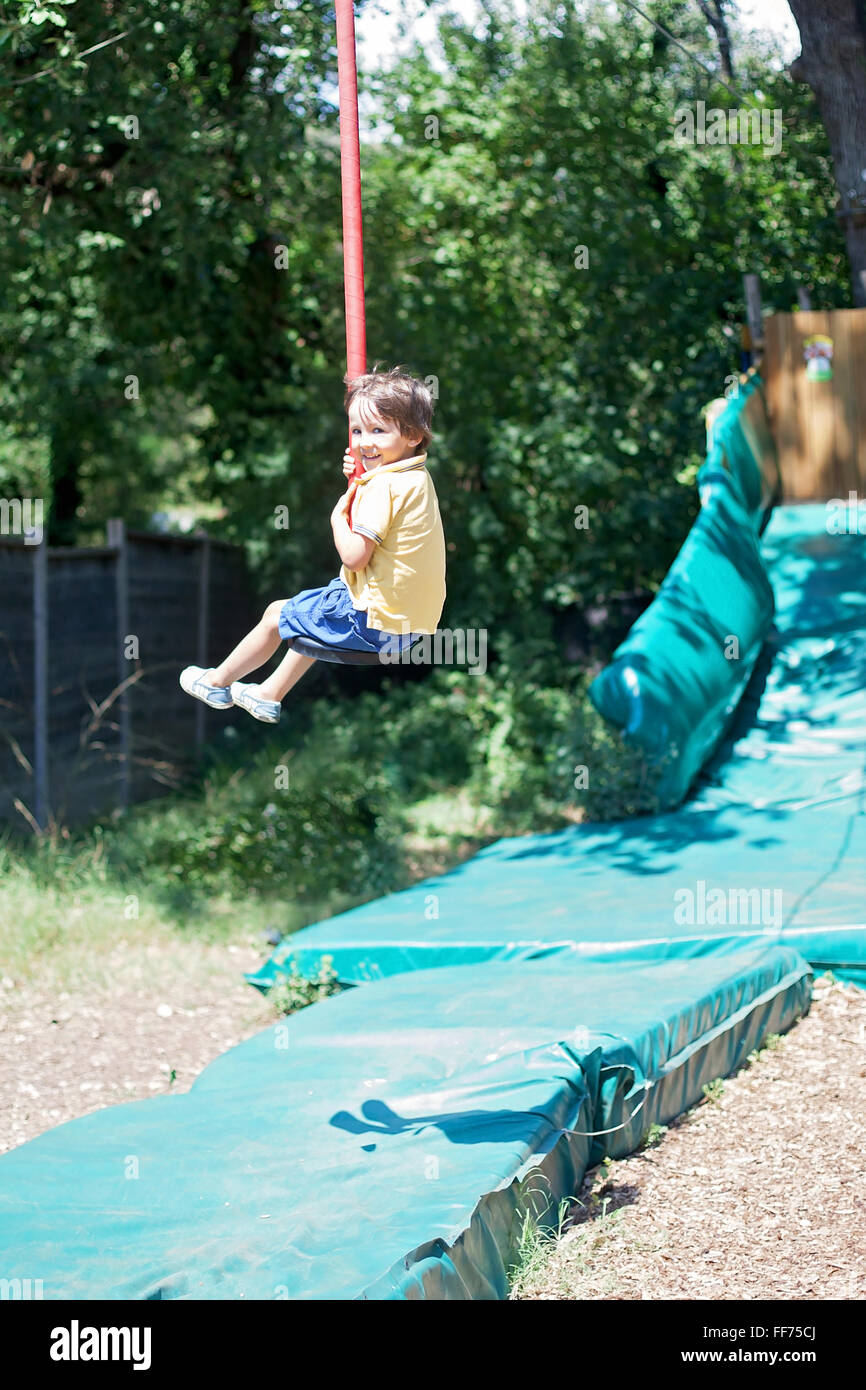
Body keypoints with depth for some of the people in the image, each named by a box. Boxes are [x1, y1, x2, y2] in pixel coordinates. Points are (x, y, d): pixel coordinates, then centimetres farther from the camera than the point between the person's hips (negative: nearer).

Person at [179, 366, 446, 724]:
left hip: (376, 623, -9)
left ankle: (218, 682, 33)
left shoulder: (383, 486, -24)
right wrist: (360, 478, 9)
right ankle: (271, 694, 45)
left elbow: (354, 556, -27)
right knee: (311, 615, 35)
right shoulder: (417, 478, 6)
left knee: (277, 614, 12)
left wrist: (338, 516, -8)